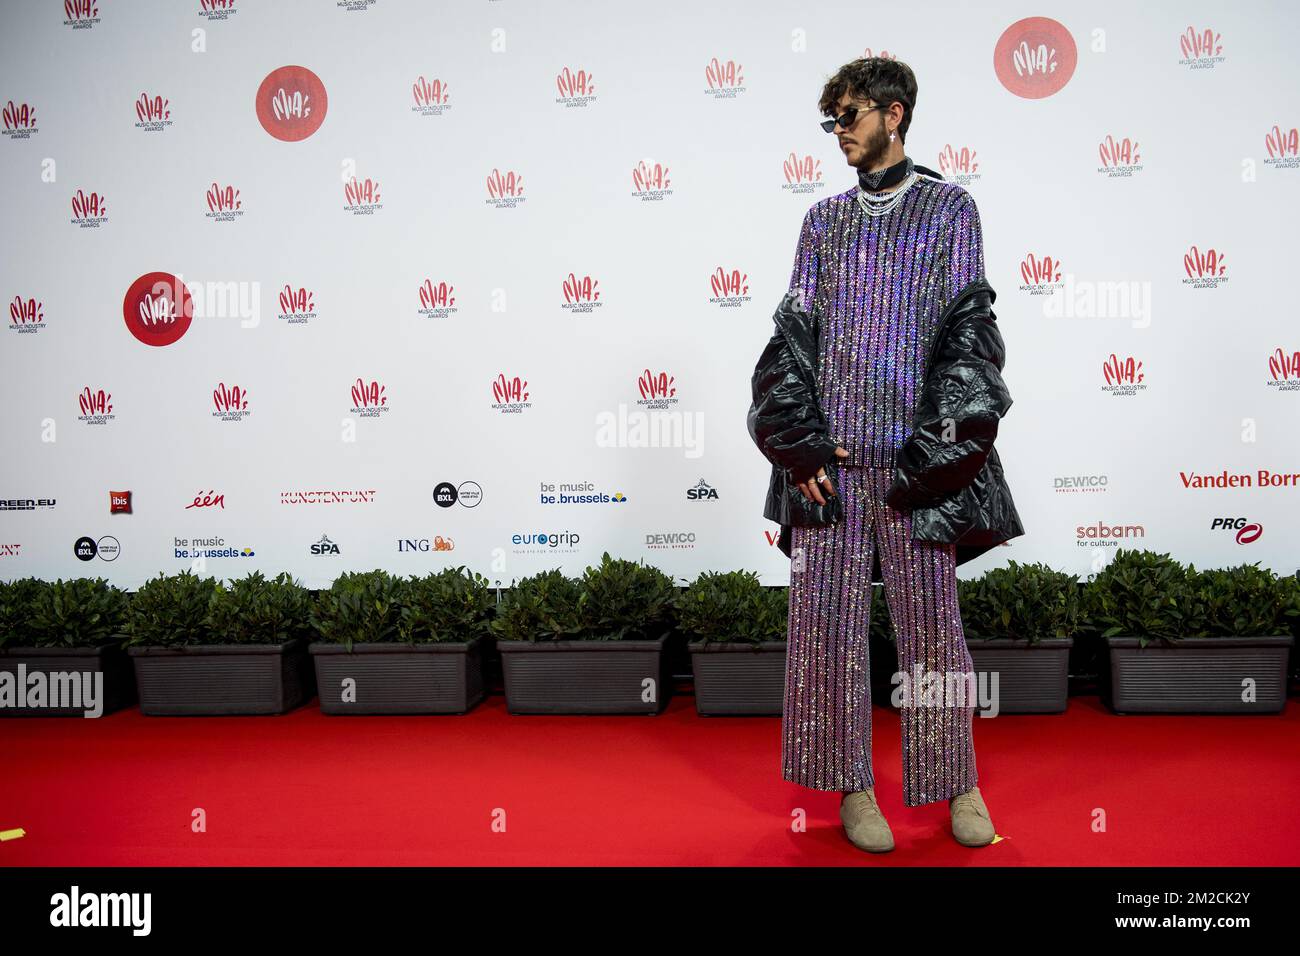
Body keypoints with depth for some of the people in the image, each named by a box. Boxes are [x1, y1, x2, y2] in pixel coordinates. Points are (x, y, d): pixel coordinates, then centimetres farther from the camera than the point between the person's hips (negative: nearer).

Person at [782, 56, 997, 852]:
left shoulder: (952, 209, 7)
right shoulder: (824, 220, 15)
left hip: (913, 453, -2)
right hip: (830, 455, 3)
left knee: (931, 618, 2)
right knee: (830, 617, 3)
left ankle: (959, 783, 20)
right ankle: (853, 785, 16)